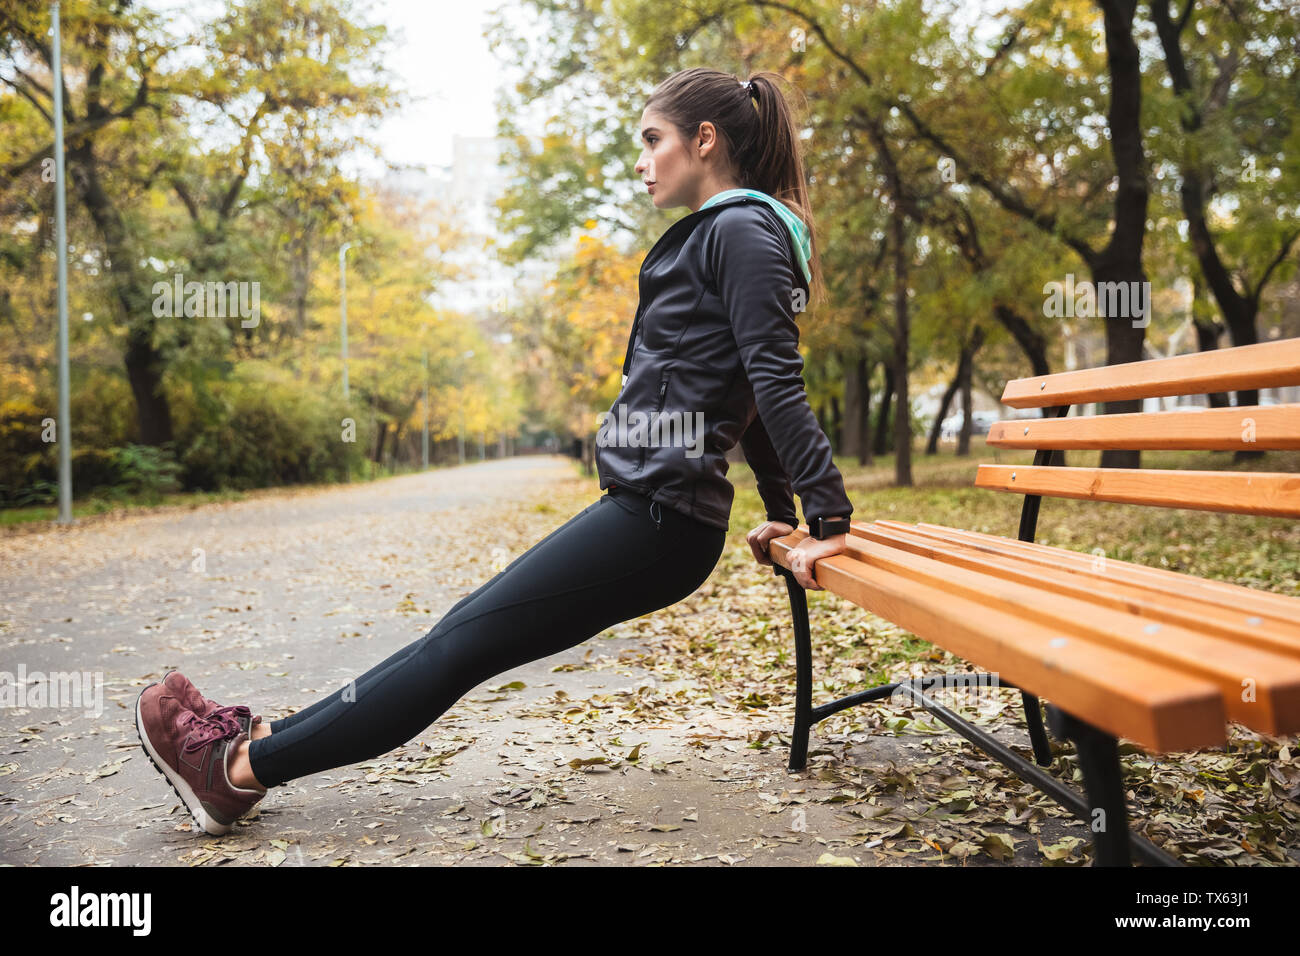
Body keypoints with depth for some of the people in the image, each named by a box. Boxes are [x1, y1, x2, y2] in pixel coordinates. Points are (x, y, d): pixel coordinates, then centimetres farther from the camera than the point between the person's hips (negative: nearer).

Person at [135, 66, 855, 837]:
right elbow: (754, 393, 23)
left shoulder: (742, 230, -10)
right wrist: (782, 515, 24)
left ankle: (240, 769, 2)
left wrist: (829, 519, -17)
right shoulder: (723, 235, 22)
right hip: (648, 508, 10)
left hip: (658, 516, -10)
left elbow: (777, 383, -17)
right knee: (463, 632, 7)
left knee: (464, 643, -6)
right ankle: (262, 738, 13)